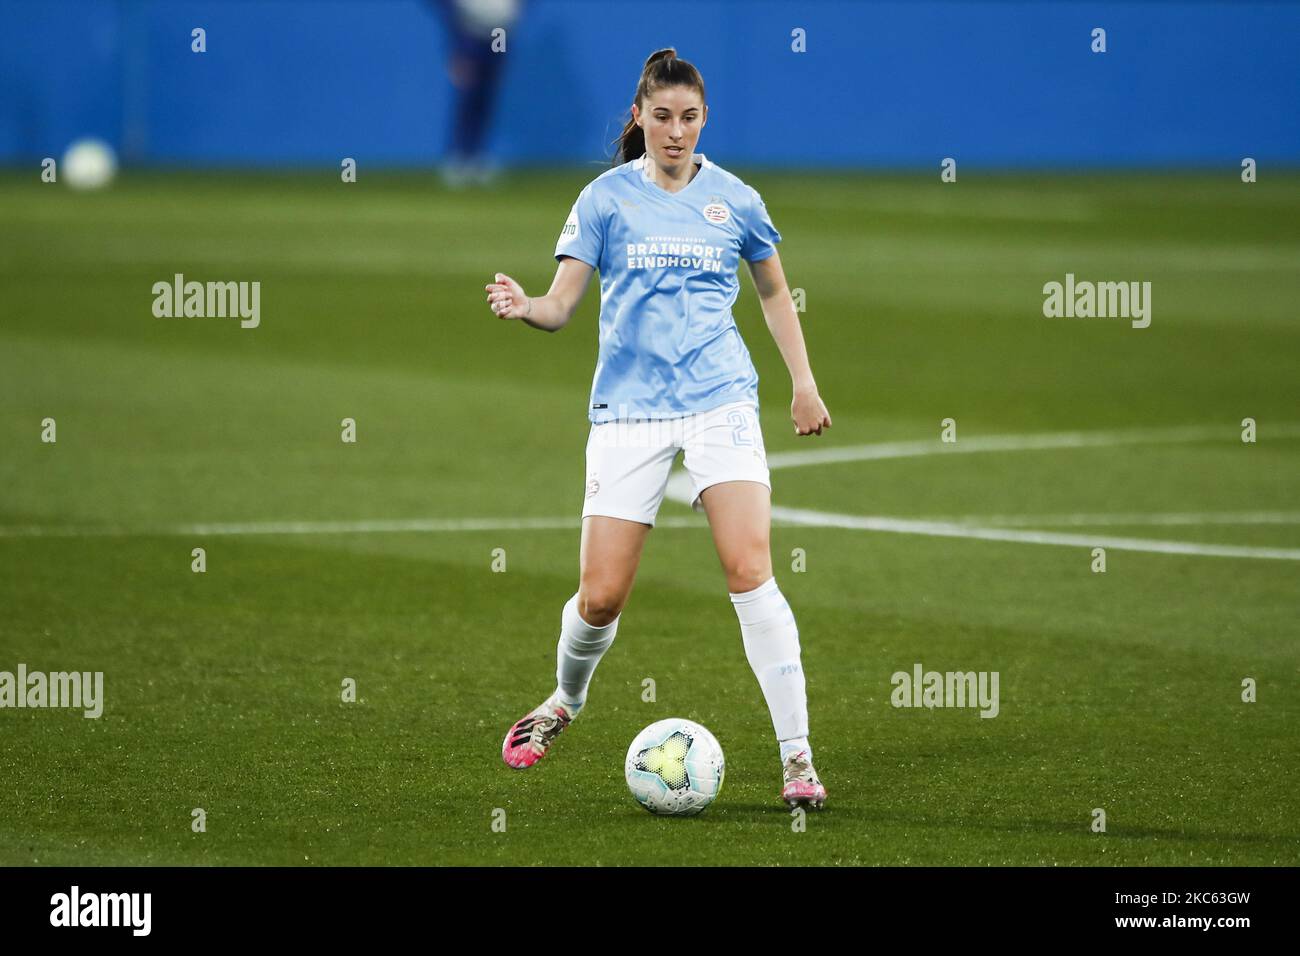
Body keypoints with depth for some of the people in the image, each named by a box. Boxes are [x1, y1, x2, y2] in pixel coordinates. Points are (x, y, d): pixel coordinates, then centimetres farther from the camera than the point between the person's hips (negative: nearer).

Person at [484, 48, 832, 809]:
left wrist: (804, 381, 17)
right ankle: (567, 700, 32)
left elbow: (774, 292, 23)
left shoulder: (734, 200, 7)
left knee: (751, 570, -17)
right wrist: (524, 307, -23)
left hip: (720, 401, 0)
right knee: (601, 596, -2)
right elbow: (562, 305, -1)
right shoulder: (606, 198, 3)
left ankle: (798, 757, -15)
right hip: (629, 409, 0)